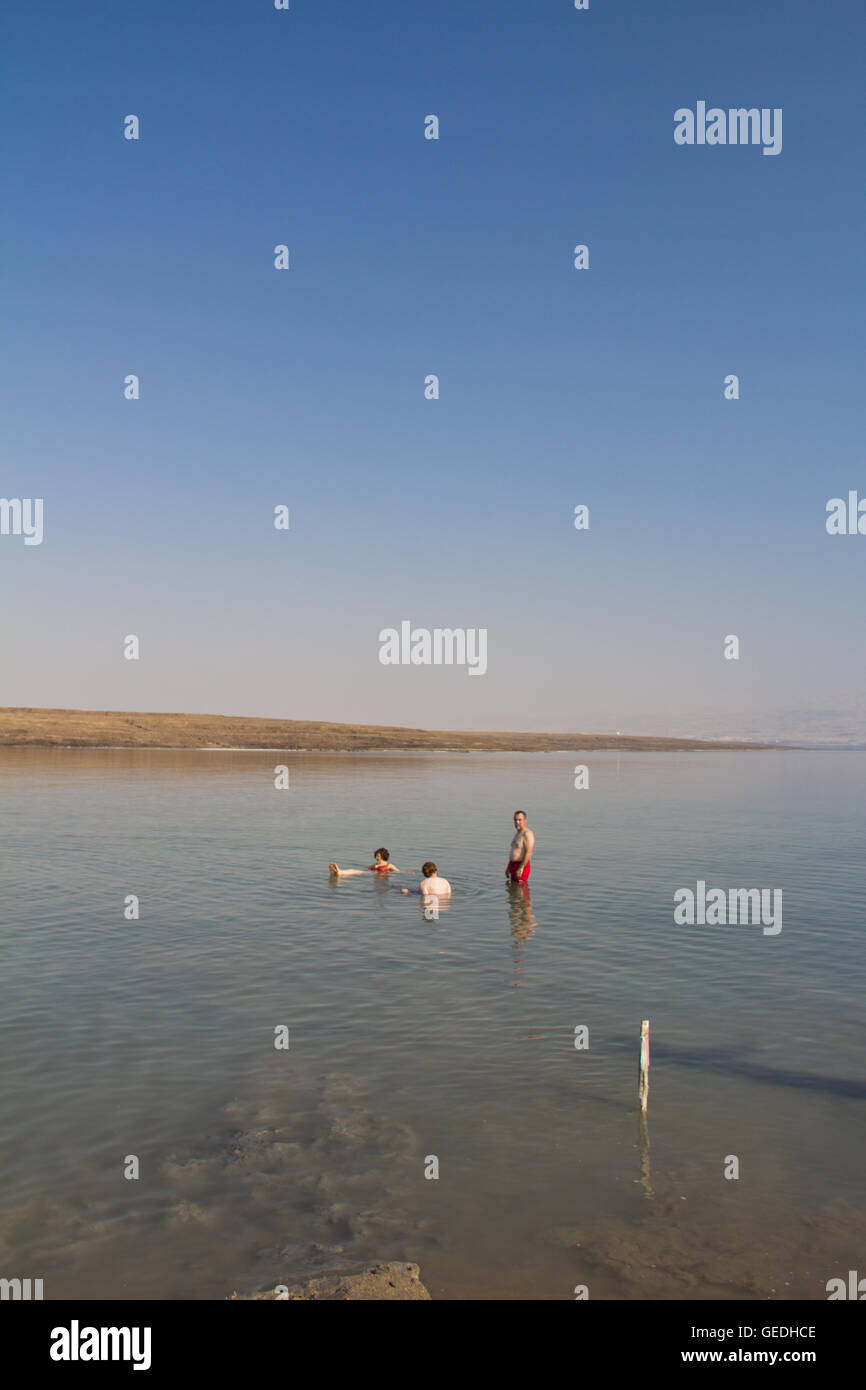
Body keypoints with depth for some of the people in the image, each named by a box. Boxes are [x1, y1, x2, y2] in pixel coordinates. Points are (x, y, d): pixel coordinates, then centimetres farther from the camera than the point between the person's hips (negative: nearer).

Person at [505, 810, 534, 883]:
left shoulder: (527, 834, -16)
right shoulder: (518, 833, 16)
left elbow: (529, 853, -23)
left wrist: (520, 868, -26)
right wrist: (508, 867, 20)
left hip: (521, 866, -10)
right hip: (514, 866, 10)